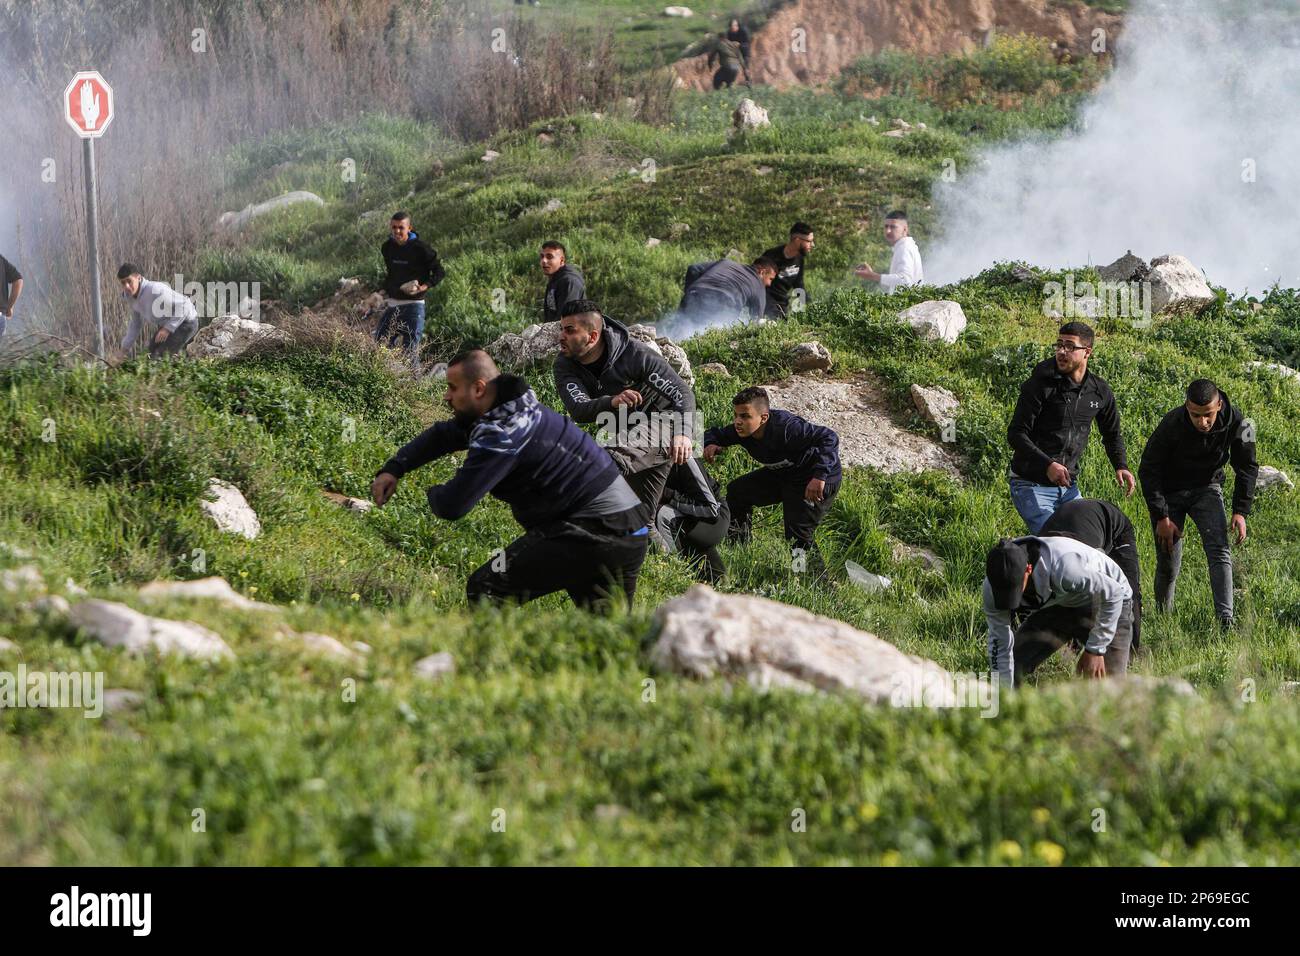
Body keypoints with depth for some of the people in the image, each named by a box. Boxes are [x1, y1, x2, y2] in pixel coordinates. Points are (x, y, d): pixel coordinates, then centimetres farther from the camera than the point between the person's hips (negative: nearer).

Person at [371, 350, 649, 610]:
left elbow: (452, 506, -20)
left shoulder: (502, 435, -19)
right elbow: (441, 435, 25)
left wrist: (433, 493, 4)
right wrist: (393, 469, 15)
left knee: (484, 589, -9)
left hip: (591, 530, -10)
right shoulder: (511, 410, 11)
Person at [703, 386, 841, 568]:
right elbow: (715, 434, 6)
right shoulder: (741, 430, -13)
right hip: (782, 474, 9)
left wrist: (819, 476, -49)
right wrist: (710, 444, -21)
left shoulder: (785, 427, -37)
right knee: (737, 492, 11)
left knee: (797, 537, -16)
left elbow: (829, 438, -40)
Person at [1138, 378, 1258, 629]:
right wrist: (1161, 517, -20)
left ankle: (1225, 619, -25)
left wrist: (1240, 511, -13)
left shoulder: (1236, 422, -22)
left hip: (1206, 489, 2)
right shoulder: (1171, 425, -29)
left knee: (1219, 550, -18)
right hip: (1169, 492, -1)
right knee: (1168, 562, -1)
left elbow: (1247, 467, -5)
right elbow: (1148, 470, -18)